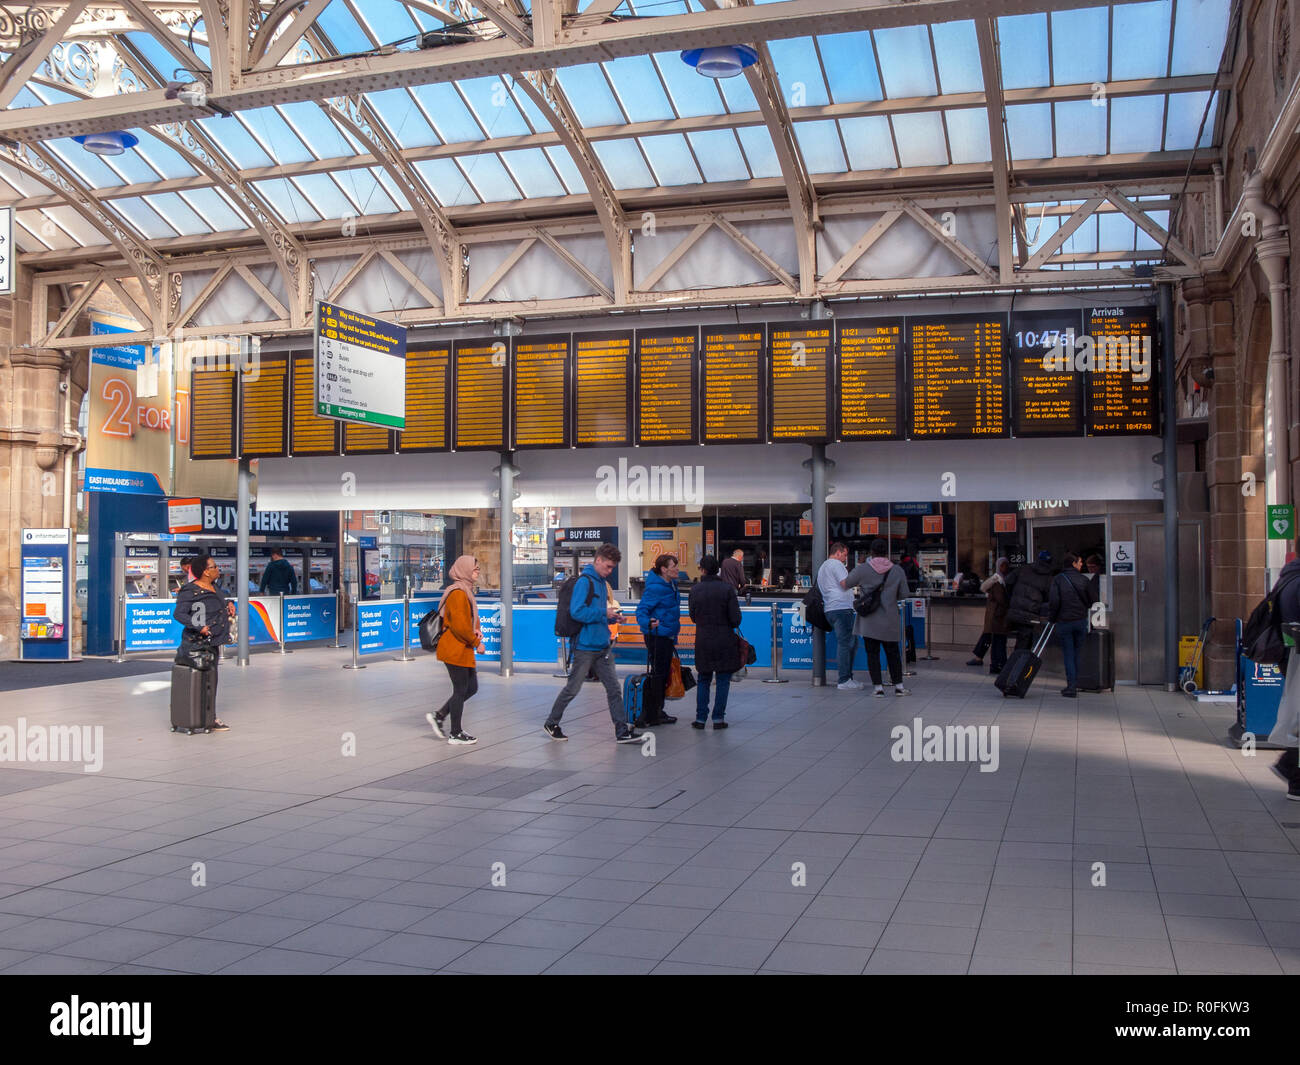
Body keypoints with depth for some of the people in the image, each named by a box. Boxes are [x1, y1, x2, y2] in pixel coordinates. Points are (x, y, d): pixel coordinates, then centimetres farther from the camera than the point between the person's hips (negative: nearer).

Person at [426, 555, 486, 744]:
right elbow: (459, 625, -23)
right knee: (461, 690, -1)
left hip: (463, 649, 10)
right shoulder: (458, 593, -18)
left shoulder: (467, 590, 14)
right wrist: (476, 643, -14)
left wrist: (477, 630, 3)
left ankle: (438, 717, 21)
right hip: (455, 649, -10)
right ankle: (455, 734, 11)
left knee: (471, 687, 14)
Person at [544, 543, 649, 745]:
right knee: (572, 689, 4)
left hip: (602, 646, 8)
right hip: (586, 646, -8)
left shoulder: (602, 582, 14)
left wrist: (612, 617, 6)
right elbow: (577, 611, -23)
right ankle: (552, 723, 21)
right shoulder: (585, 581, -13)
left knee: (613, 689, 5)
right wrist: (603, 613, -18)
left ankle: (622, 731, 8)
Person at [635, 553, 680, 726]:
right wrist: (647, 623, -42)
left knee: (664, 674, 15)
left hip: (667, 636, 10)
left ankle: (658, 711, 25)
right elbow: (642, 609, -22)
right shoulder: (655, 588, -18)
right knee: (656, 674, -5)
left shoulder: (671, 585, 12)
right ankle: (652, 715, 1)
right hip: (656, 636, -10)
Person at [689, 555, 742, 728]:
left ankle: (700, 718, 10)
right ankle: (718, 718, 6)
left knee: (703, 680, 13)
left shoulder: (695, 590, -3)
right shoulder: (727, 589, -9)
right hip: (725, 641, -2)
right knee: (723, 680, 7)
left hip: (703, 641, 2)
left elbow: (693, 616, 5)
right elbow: (736, 618, -9)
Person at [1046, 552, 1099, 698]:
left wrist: (1051, 618, 0)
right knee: (1077, 653, 15)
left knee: (1068, 654, 2)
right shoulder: (1084, 580, -2)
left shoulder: (1058, 579, -7)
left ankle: (1071, 687, -4)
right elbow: (1093, 599, 3)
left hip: (1064, 621, -2)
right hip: (1081, 620, 2)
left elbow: (1054, 601, -13)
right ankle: (1075, 684, 21)